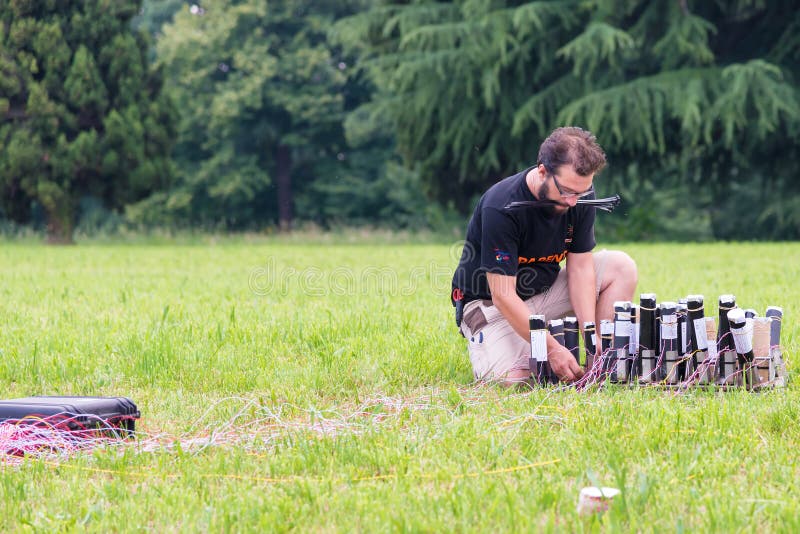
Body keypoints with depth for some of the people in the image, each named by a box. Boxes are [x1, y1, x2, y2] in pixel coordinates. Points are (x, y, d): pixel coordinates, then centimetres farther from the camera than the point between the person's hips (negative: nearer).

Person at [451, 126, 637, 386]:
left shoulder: (580, 194, -11)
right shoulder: (501, 207, -30)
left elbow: (579, 267, -8)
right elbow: (503, 295, -29)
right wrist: (552, 349, -33)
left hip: (544, 291, 6)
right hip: (489, 303, -6)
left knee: (621, 267, -10)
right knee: (510, 381, -31)